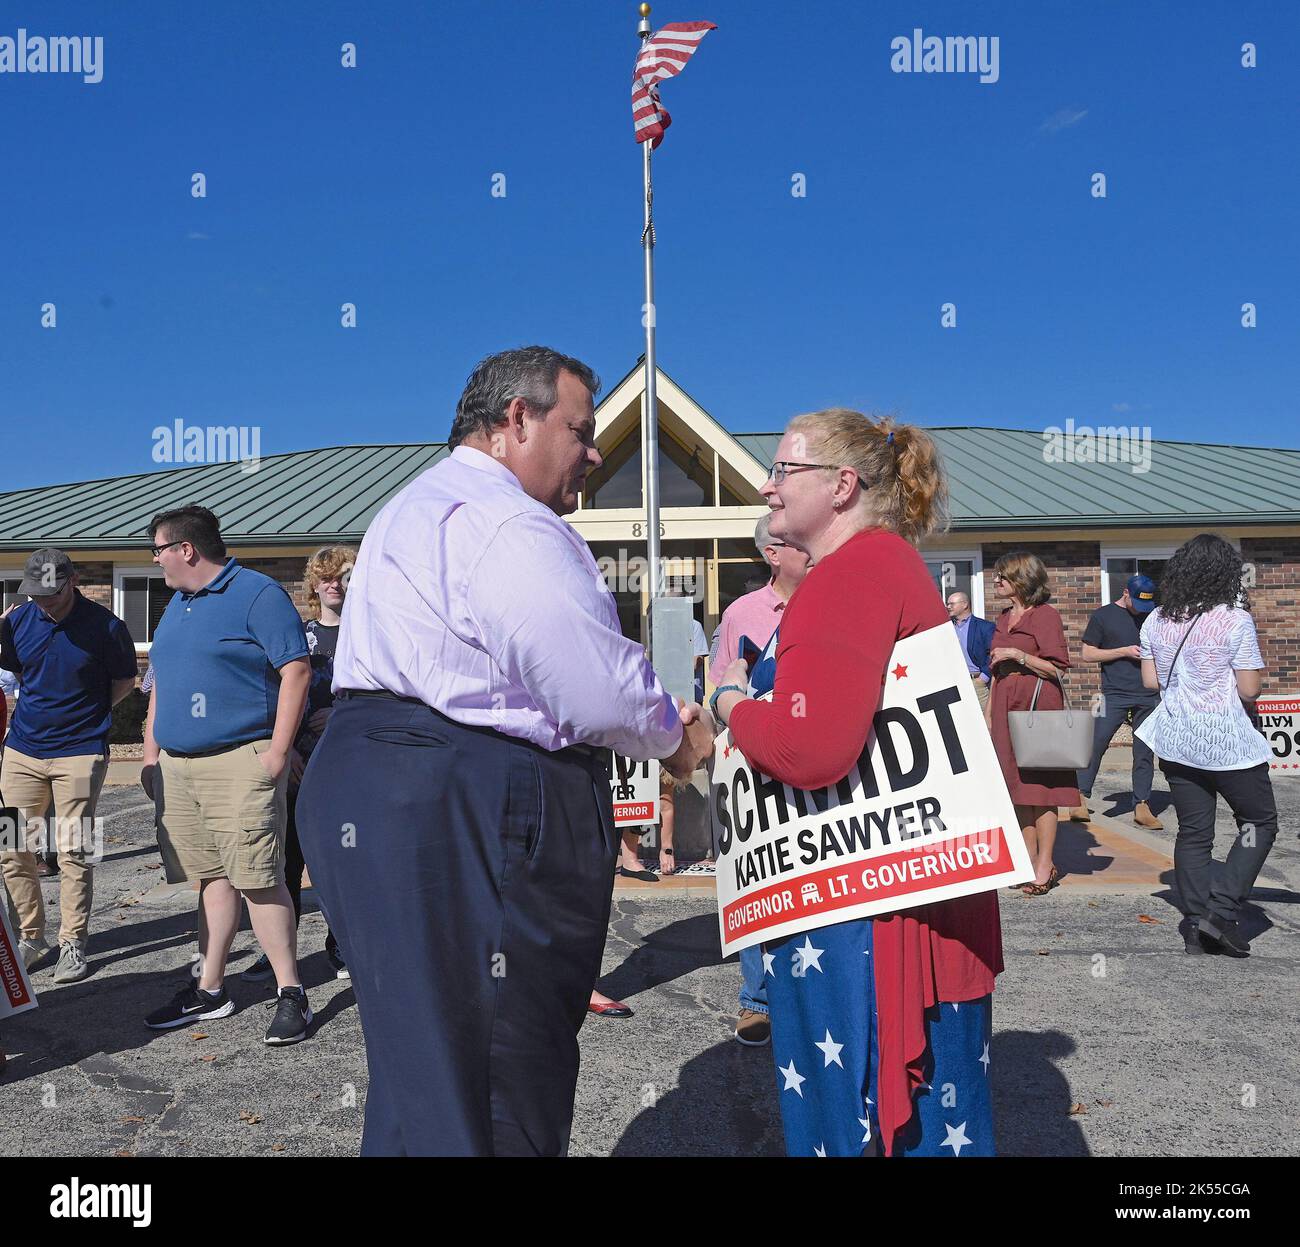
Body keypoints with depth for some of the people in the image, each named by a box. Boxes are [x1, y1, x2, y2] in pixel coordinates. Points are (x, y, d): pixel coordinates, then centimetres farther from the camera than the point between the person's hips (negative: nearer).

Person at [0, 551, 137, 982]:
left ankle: (73, 945, 10)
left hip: (79, 753, -4)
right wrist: (46, 709, 8)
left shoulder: (105, 626, -8)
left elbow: (124, 681, 4)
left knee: (74, 854, 0)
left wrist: (87, 713, -3)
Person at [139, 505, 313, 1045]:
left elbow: (296, 670, -13)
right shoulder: (177, 604, 20)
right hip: (177, 767, 8)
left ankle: (291, 994, -1)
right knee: (211, 878, 12)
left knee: (258, 879, -9)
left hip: (240, 762, -8)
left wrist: (276, 753, -17)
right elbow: (160, 683, 26)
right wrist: (151, 754, 18)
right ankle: (209, 991, 19)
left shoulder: (257, 593, -7)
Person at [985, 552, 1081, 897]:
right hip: (1007, 706, 8)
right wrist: (989, 709, 17)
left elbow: (1056, 668, -10)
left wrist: (1018, 655, -17)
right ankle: (1030, 862, 14)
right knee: (1018, 786, 7)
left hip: (1038, 706, -7)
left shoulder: (1046, 614, -7)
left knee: (1040, 786, -5)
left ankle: (1045, 868, 0)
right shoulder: (1004, 617, 16)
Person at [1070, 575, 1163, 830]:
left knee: (1144, 752, 4)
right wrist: (1124, 651, -10)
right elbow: (1088, 654, -1)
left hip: (1149, 696, 4)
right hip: (1115, 694, -4)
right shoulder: (1103, 616, 1)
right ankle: (1081, 797, 5)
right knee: (1096, 745, -8)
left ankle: (1141, 806, 10)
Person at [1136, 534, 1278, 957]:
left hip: (1176, 743, 5)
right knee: (1259, 823, 12)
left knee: (1193, 832, 12)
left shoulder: (1156, 621, 3)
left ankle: (1195, 925, 13)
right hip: (1228, 743, -5)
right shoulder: (1235, 621, -13)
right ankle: (1222, 911, 2)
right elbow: (1249, 689, -11)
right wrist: (1255, 660, 7)